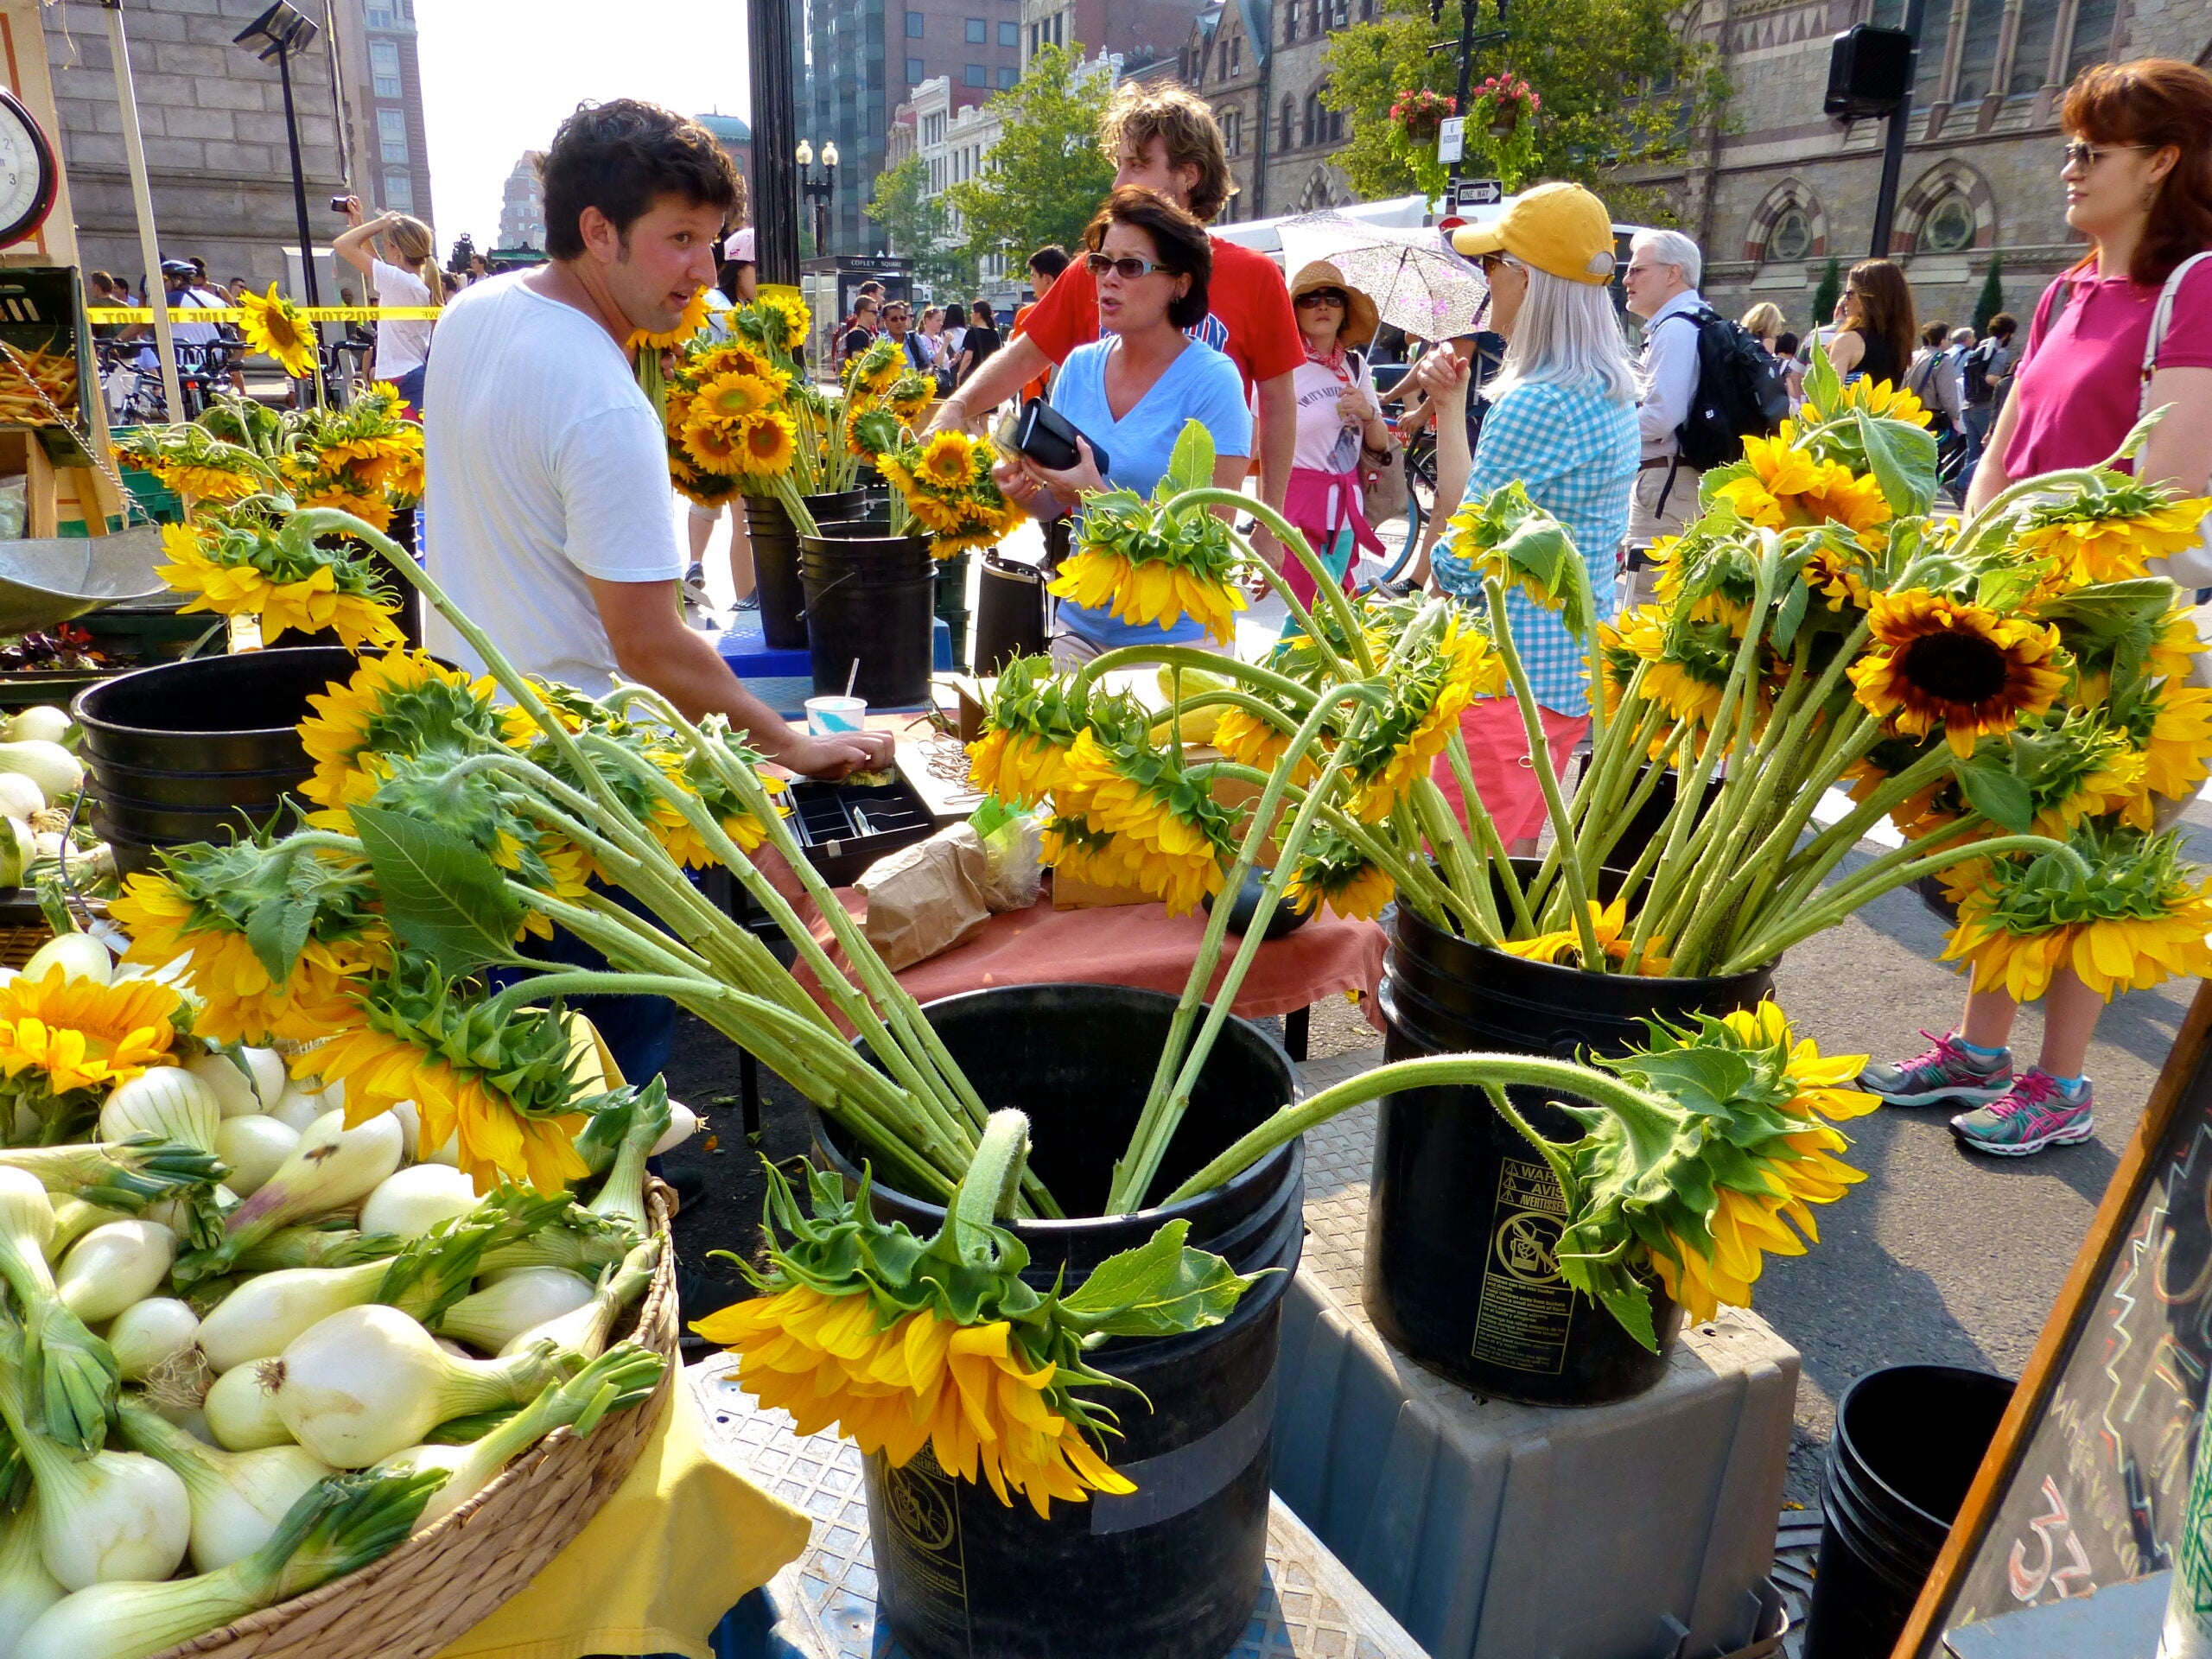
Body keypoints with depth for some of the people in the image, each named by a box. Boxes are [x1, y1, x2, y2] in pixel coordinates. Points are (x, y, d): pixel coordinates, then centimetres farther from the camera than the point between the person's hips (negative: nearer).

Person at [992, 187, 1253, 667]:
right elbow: (1056, 506, 11)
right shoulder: (1079, 366, 4)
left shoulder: (1211, 380, -12)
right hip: (1081, 623, 5)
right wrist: (1025, 491, -12)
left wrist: (1101, 497, -26)